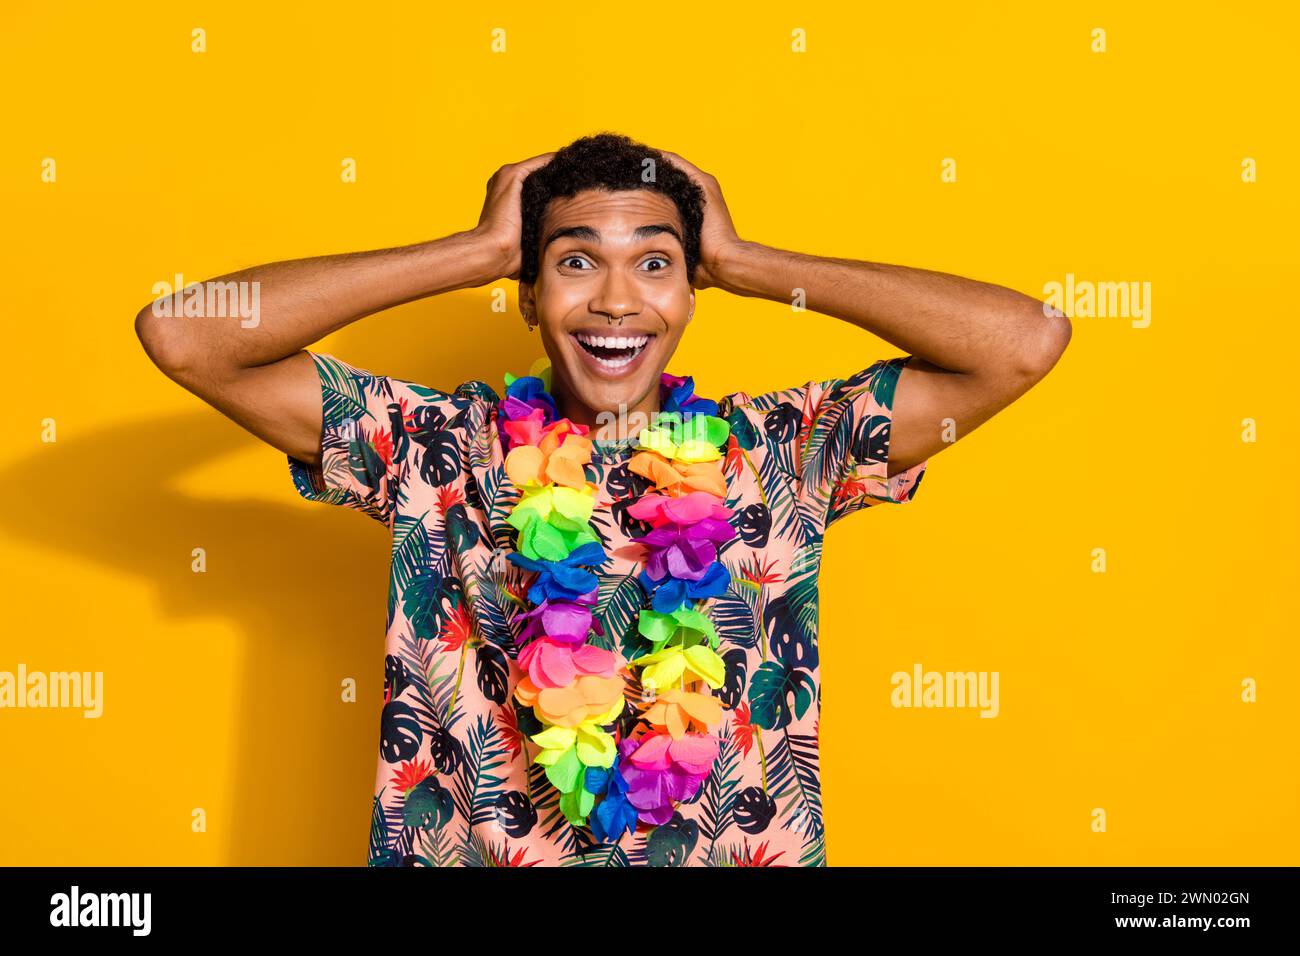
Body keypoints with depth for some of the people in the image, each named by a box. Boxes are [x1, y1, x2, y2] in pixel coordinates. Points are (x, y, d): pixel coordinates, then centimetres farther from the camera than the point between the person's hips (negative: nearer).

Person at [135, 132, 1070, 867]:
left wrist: (743, 260, 0)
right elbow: (182, 332, -6)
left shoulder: (778, 452, 3)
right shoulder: (440, 449, 2)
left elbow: (1029, 338, -4)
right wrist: (476, 251, -2)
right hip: (467, 850, -1)